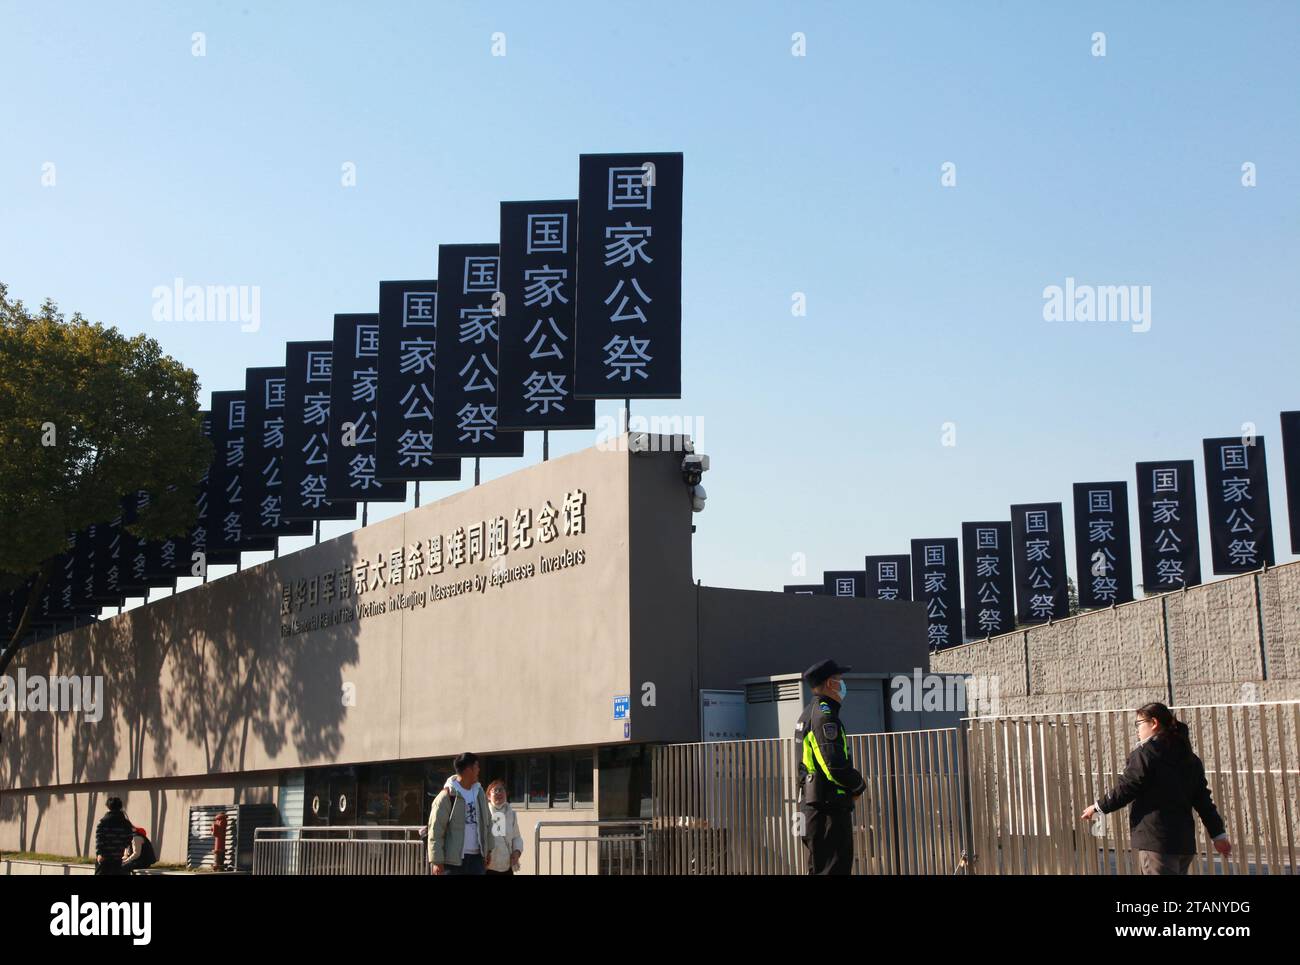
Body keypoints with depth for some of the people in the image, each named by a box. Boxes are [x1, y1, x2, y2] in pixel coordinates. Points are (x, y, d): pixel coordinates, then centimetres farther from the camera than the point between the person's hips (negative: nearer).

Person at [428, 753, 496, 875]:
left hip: (476, 857, 6)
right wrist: (437, 861, -15)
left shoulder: (479, 793, 9)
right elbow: (436, 831, -12)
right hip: (453, 858, -6)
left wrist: (488, 850, 12)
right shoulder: (447, 795, -11)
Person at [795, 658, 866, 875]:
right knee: (835, 867, -8)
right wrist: (859, 785, -4)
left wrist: (851, 785, 14)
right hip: (829, 805, -10)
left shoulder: (809, 713, 18)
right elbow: (835, 765, -23)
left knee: (819, 868, 15)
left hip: (812, 805, 10)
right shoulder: (824, 716, -14)